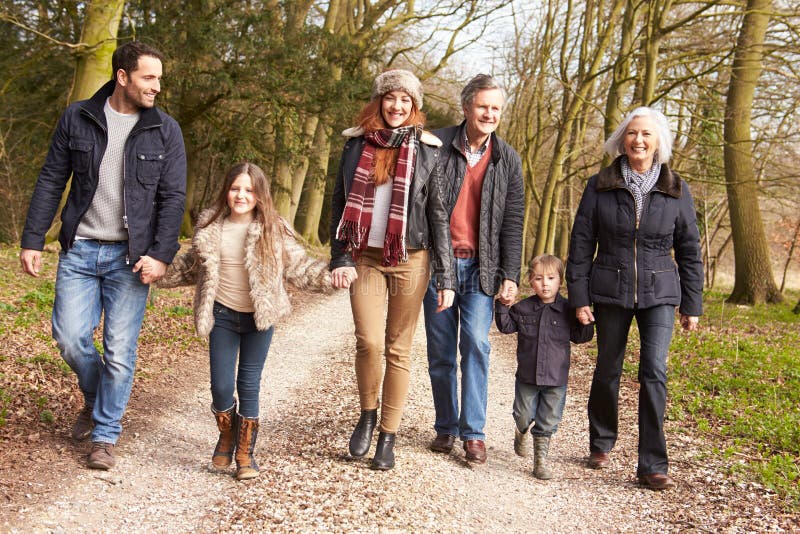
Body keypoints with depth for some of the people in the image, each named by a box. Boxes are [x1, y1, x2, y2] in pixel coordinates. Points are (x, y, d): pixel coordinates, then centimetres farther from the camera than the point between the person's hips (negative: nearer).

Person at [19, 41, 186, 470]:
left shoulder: (165, 130, 0)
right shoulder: (77, 118, 2)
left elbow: (173, 197, -3)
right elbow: (50, 182, 5)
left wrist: (161, 254, -13)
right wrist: (32, 240, 0)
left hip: (130, 257, -1)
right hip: (80, 250, 1)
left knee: (120, 350, 0)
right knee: (69, 337, -2)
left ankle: (105, 435, 16)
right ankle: (95, 400, 28)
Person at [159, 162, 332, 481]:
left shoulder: (273, 230, -5)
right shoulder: (210, 226, 0)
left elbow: (298, 266, -1)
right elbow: (192, 265, 14)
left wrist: (330, 275, -15)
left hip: (259, 319, -1)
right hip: (222, 316, 1)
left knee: (249, 386, 5)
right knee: (221, 386, 0)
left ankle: (245, 454, 19)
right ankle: (227, 437, 30)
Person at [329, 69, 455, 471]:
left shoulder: (426, 151, 3)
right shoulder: (356, 144, 7)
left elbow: (438, 216, 3)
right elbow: (340, 203, 8)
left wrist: (445, 278, -1)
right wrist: (340, 258, -3)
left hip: (410, 261, -1)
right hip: (365, 258, 1)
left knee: (398, 349, 3)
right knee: (369, 342, -12)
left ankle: (388, 437, 15)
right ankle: (367, 415, 15)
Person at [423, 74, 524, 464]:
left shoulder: (507, 160, 6)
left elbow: (512, 223, 6)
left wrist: (510, 276, -2)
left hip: (480, 267, 0)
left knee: (476, 343, -12)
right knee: (440, 350, 6)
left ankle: (474, 431, -3)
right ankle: (446, 427, 19)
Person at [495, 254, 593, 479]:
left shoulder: (567, 311, -2)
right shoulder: (522, 308, -1)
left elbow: (579, 336, 7)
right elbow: (506, 326, 8)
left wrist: (586, 322, -12)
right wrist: (502, 306, -6)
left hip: (556, 378, 0)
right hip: (527, 376, 1)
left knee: (548, 422, 4)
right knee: (524, 416, 11)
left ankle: (541, 458, 17)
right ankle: (522, 433, 45)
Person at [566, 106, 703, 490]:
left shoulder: (676, 191, 2)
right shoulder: (599, 187, 0)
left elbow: (689, 251, 7)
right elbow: (581, 244, 1)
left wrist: (692, 304, 6)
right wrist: (579, 296, -4)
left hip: (659, 294, 0)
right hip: (610, 293, 1)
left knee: (654, 372, -11)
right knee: (607, 370, 10)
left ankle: (652, 465, -5)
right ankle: (601, 444, 32)